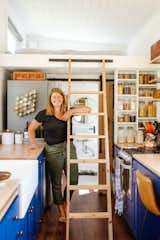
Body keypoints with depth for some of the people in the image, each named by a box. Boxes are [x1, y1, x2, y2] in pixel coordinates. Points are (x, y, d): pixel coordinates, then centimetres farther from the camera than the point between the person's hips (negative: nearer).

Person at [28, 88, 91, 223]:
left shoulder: (68, 112, 3)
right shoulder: (44, 114, -2)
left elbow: (88, 110, -1)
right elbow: (31, 128, 8)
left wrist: (71, 111, -12)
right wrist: (33, 143, -4)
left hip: (69, 148, 3)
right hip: (53, 151, -2)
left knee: (73, 180, 7)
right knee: (56, 183, 7)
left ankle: (65, 204, 35)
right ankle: (62, 213, 26)